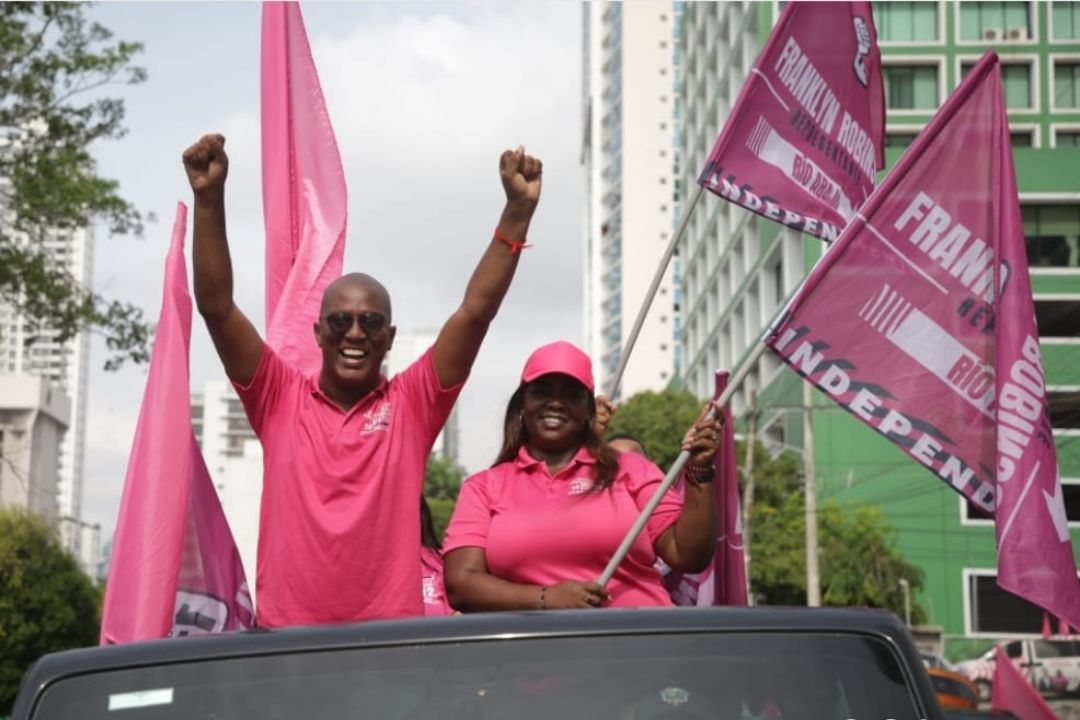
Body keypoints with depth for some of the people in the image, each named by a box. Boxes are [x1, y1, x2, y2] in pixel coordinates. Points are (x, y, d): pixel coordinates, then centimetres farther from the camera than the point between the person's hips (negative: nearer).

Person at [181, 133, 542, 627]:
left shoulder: (412, 403, 5)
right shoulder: (281, 399, 7)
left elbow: (477, 308, -1)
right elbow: (216, 306, -1)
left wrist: (518, 210, -9)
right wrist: (209, 199, -10)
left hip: (392, 636, 0)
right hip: (285, 634, 1)